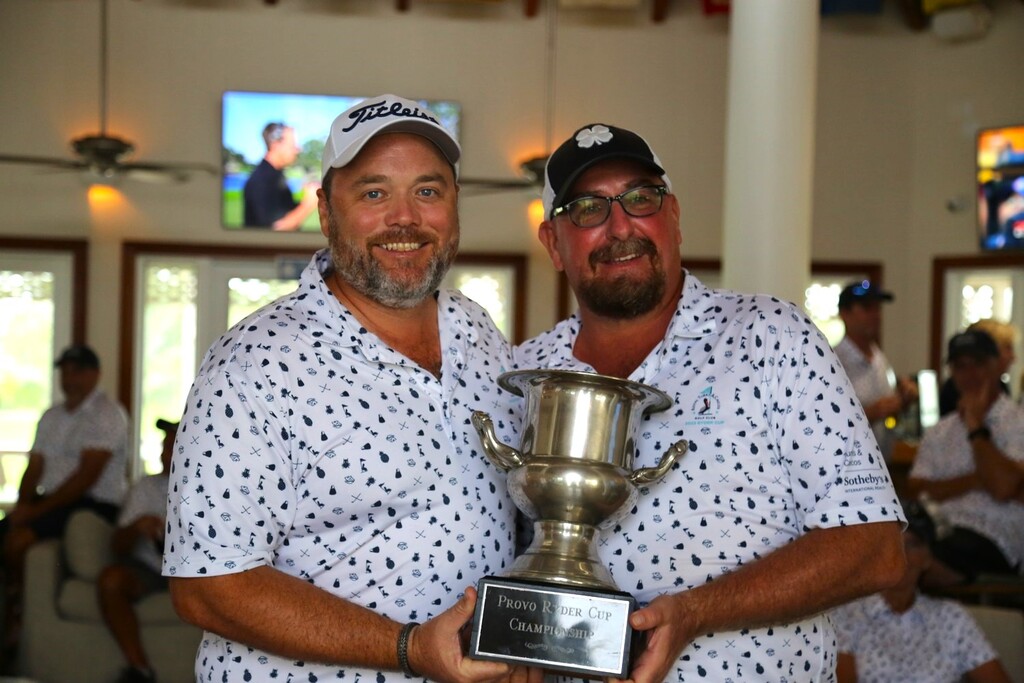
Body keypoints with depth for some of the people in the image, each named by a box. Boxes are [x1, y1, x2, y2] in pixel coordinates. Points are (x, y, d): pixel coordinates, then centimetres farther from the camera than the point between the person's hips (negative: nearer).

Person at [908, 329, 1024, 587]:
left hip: (993, 539, -5)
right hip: (938, 531, 5)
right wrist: (974, 481, -7)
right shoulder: (939, 432, 20)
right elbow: (916, 491, 7)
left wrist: (976, 427, -5)